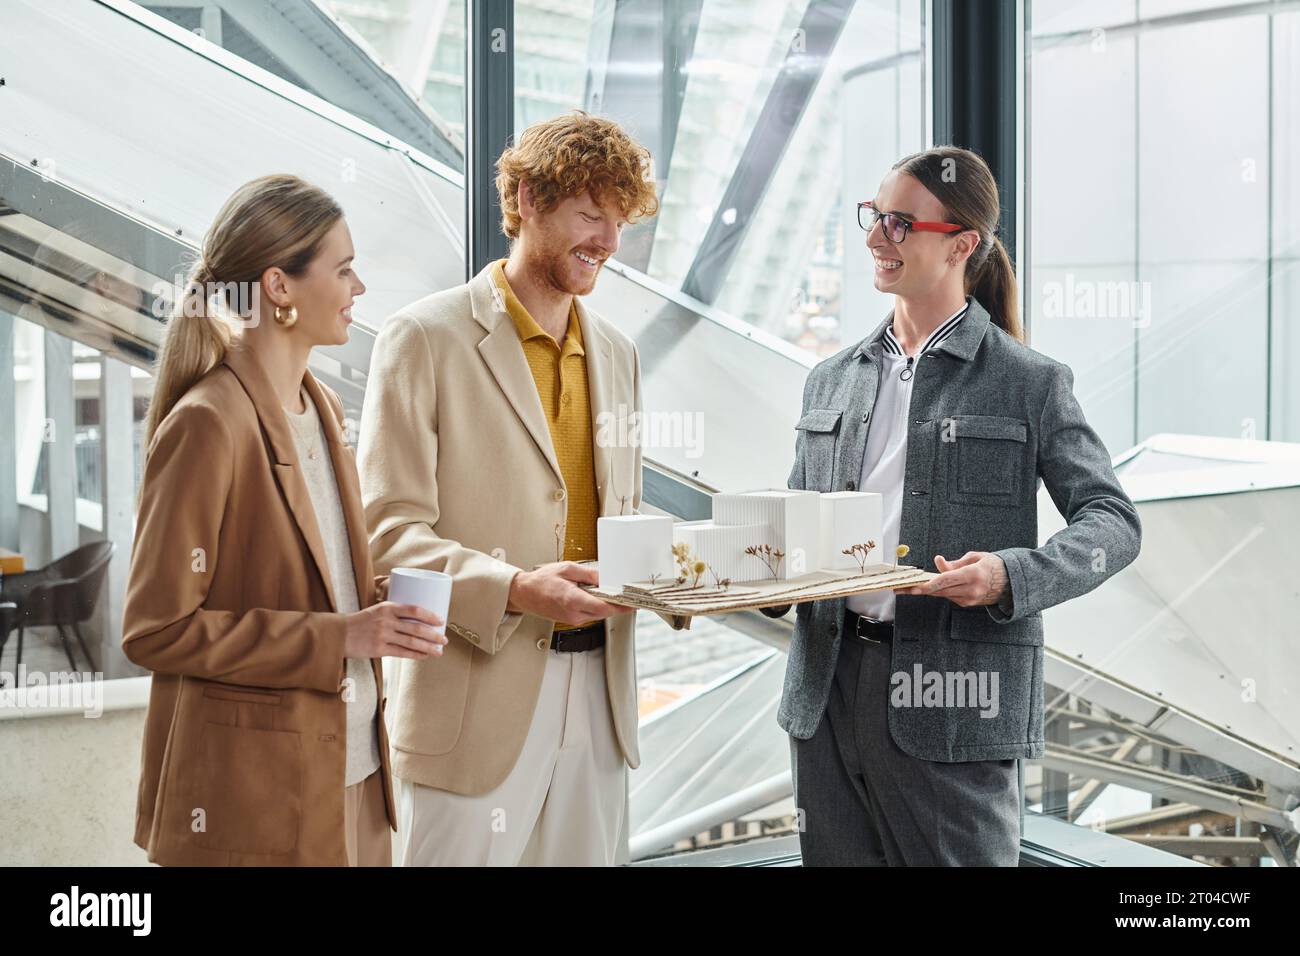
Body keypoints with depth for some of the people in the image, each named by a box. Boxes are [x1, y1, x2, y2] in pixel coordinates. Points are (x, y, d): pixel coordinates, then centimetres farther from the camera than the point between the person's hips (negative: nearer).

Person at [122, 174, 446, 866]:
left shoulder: (322, 407, 11)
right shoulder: (206, 424, -17)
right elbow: (156, 629, -18)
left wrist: (379, 607, 2)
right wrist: (338, 637, -20)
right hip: (259, 793, -8)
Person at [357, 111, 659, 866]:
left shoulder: (617, 354, 16)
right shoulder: (426, 339, -4)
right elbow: (392, 532, -11)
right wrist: (514, 589, -26)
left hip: (597, 693, 6)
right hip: (480, 699, -6)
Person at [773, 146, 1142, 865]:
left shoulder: (1029, 382, -1)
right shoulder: (832, 380, 13)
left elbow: (1114, 521, -2)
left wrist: (1014, 575, -20)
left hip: (953, 699, -4)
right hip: (828, 692, 5)